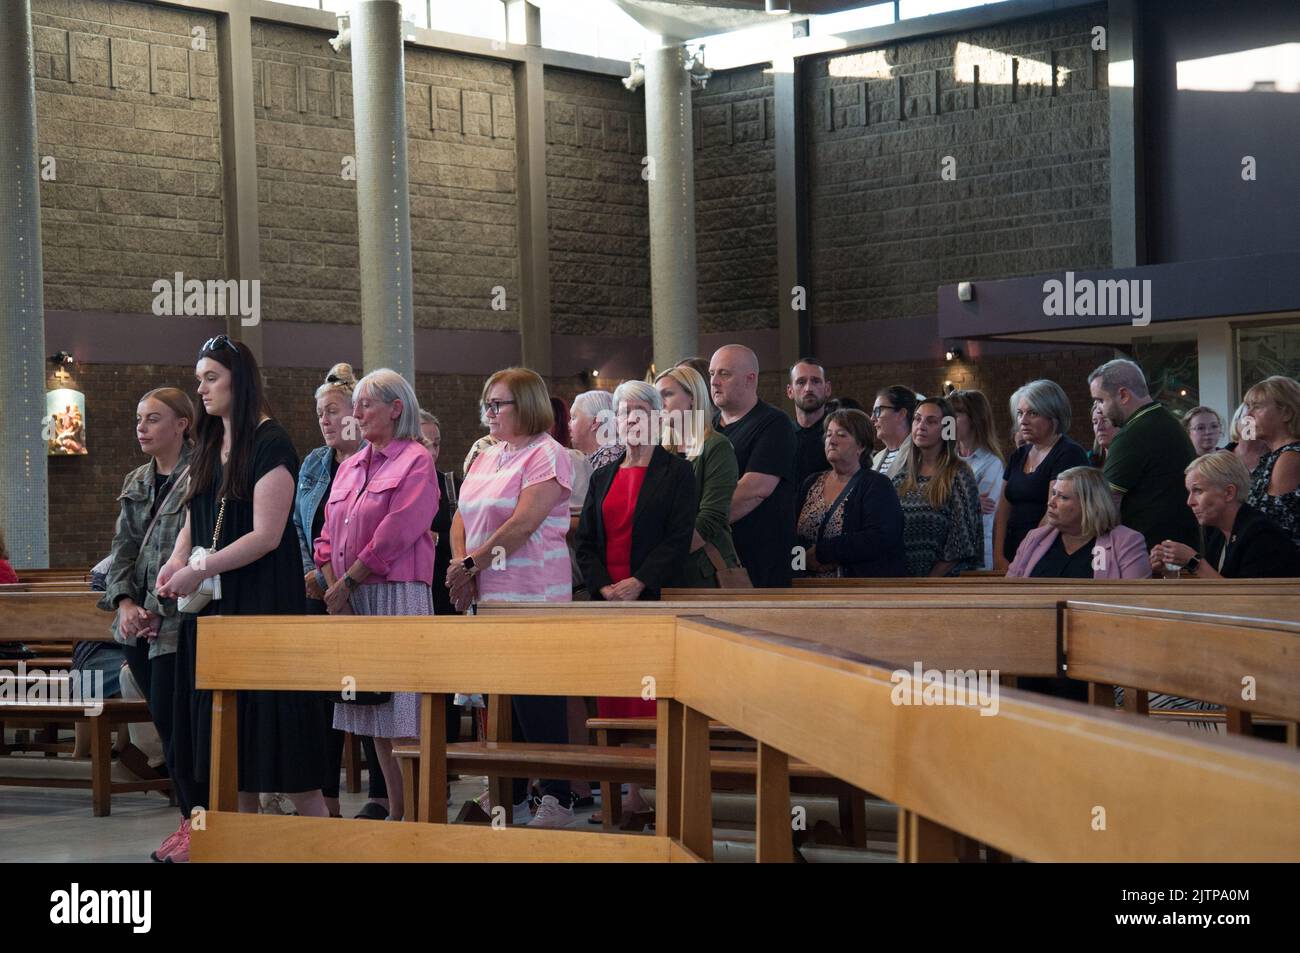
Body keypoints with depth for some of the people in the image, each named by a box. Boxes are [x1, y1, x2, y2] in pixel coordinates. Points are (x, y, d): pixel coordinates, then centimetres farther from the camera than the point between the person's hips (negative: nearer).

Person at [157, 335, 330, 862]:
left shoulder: (270, 444, -10)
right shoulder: (210, 444, 14)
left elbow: (266, 535, -16)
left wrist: (200, 570, -19)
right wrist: (176, 562, -2)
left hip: (263, 598, -8)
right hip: (213, 601, 8)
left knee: (269, 710, -8)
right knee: (224, 715, 7)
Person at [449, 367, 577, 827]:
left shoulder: (547, 455, -9)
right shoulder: (486, 457, 17)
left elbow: (522, 525, -17)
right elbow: (462, 516, 15)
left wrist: (471, 564, -14)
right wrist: (459, 564, -4)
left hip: (532, 598, -8)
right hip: (488, 597, 8)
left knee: (536, 700, -7)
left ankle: (557, 798, -1)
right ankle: (510, 791, 21)